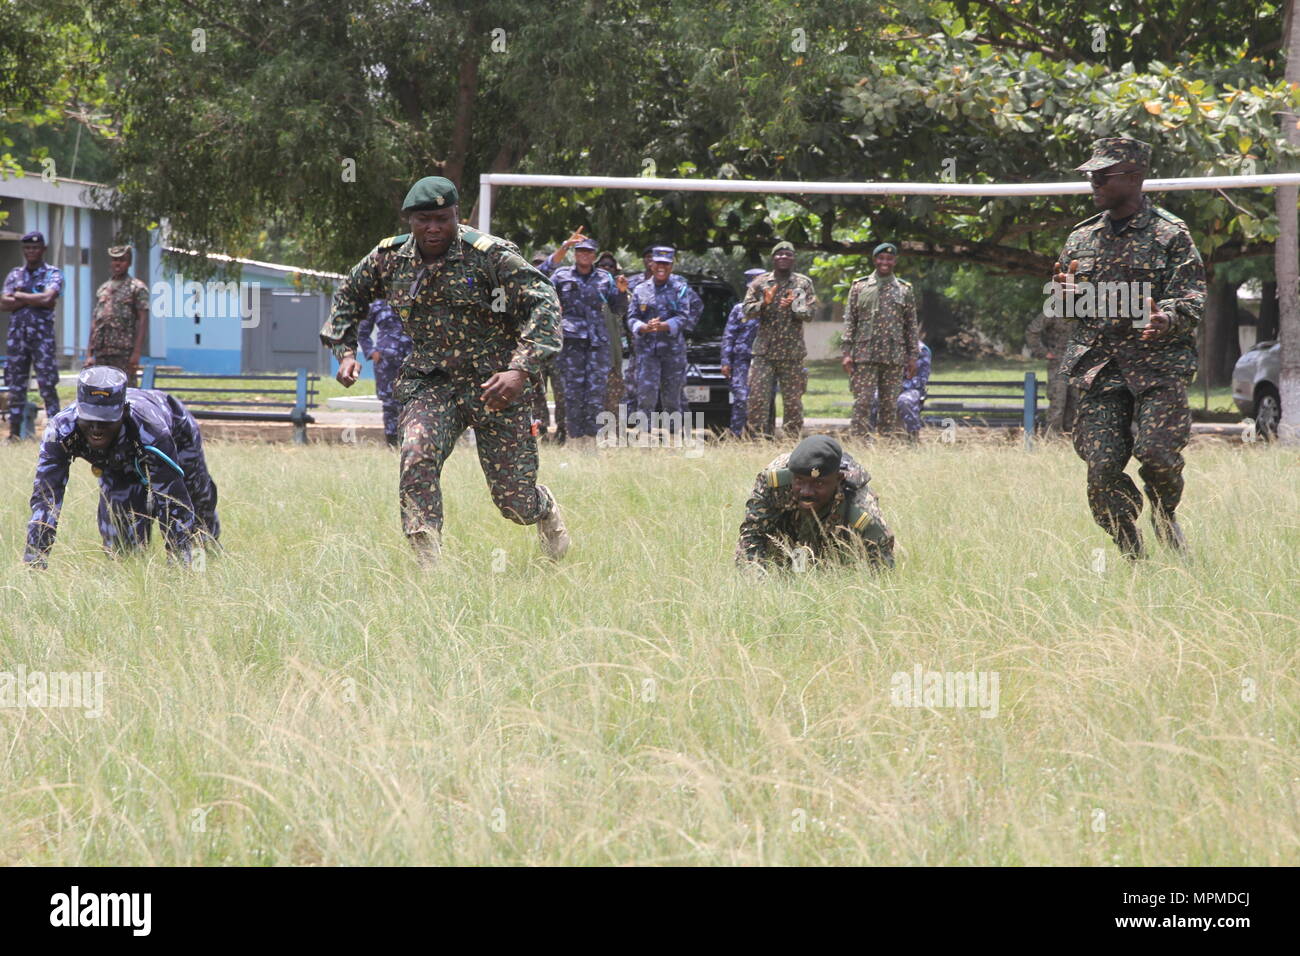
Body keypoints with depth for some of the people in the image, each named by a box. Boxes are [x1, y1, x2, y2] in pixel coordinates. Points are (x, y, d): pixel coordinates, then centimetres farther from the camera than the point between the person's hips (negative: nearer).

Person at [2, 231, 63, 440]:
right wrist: (33, 300, -9)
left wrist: (19, 297, -5)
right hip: (17, 335, 4)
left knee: (48, 386, -7)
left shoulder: (53, 274, 2)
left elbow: (47, 298, -16)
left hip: (42, 335, -4)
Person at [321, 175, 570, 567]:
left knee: (515, 502, -1)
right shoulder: (390, 257, 1)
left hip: (495, 385, -3)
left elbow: (543, 303, -17)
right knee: (416, 457, -28)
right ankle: (428, 566, -23)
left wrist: (520, 369, -29)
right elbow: (348, 296, 20)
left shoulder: (490, 255, -13)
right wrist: (345, 351, 5)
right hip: (429, 383, 3)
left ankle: (546, 510, 38)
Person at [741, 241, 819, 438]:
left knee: (792, 402, 2)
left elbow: (810, 313, -3)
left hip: (792, 354, 0)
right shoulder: (760, 282, 7)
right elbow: (747, 311, 1)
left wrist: (794, 307, -23)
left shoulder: (803, 283, 6)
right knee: (757, 399, -7)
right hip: (764, 351, 0)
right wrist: (764, 303, -18)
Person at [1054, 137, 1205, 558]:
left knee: (1156, 453, -17)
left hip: (1158, 366, -4)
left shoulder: (1171, 235, 1)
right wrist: (1064, 293, -1)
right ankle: (1131, 554, 9)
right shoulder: (1081, 238, 16)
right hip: (1099, 368, 4)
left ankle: (1165, 517, 16)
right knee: (1102, 465, -7)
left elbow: (1194, 300, -6)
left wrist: (1166, 317, -28)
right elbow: (1066, 306, 25)